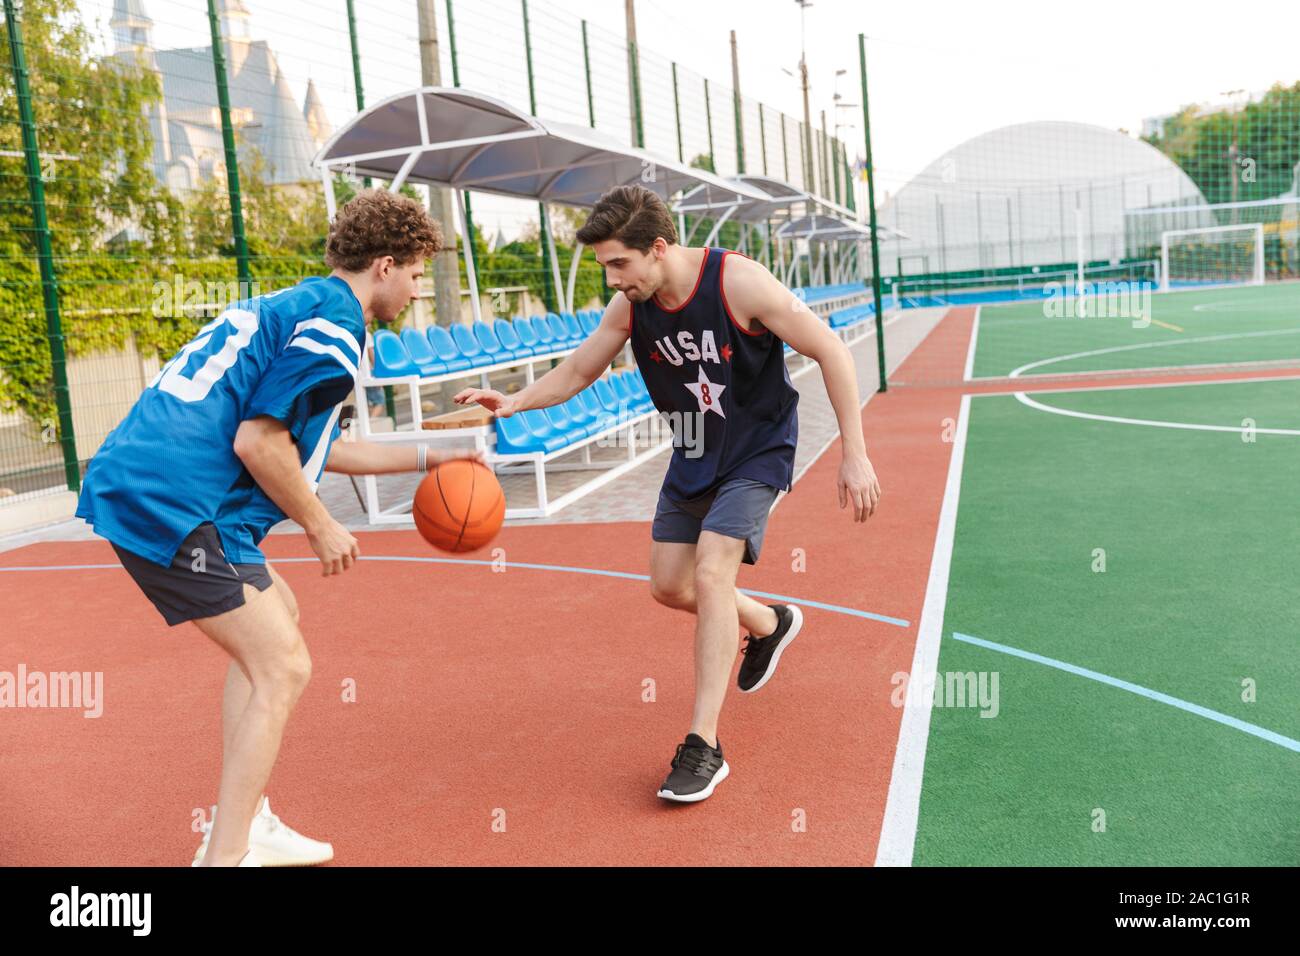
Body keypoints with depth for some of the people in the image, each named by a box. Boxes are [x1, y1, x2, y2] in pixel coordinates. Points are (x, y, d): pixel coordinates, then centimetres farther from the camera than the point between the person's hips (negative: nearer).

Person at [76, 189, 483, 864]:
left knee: (276, 618, 22)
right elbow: (259, 441, -18)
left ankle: (244, 826, 27)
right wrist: (322, 528, -4)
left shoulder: (288, 306, 22)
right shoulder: (332, 320, -9)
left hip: (133, 485, 11)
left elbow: (323, 446, 29)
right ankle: (226, 853, 1)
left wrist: (429, 458, 32)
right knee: (282, 668, -5)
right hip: (175, 504, -11)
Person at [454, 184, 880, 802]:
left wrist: (854, 454, -23)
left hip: (756, 453, -6)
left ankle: (704, 747, -13)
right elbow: (578, 370, 4)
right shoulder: (629, 306, -10)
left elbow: (830, 351, -20)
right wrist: (515, 402, -16)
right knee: (668, 586, 8)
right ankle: (770, 624, 38)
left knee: (711, 573, -21)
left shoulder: (738, 282, -26)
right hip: (692, 456, 6)